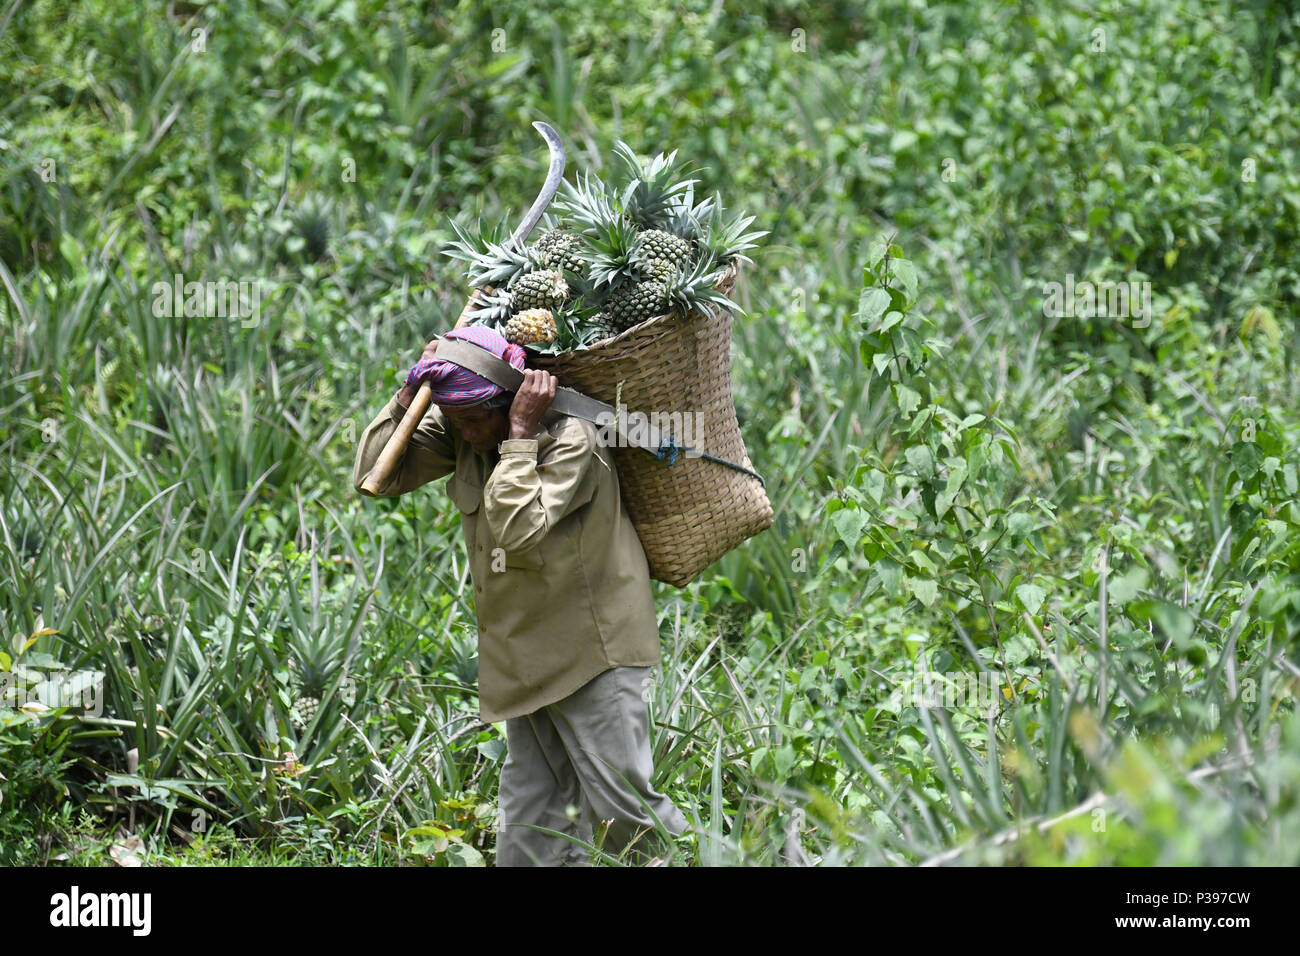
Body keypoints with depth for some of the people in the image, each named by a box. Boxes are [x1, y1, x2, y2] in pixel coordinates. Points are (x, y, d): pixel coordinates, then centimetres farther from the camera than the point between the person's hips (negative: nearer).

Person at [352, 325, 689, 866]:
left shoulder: (570, 440, -20)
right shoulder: (457, 431, 2)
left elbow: (518, 529, -31)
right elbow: (373, 476, -1)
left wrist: (520, 435, -28)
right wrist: (410, 393, -10)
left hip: (593, 648, -7)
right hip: (525, 654, 7)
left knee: (624, 809, -9)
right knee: (530, 821, 9)